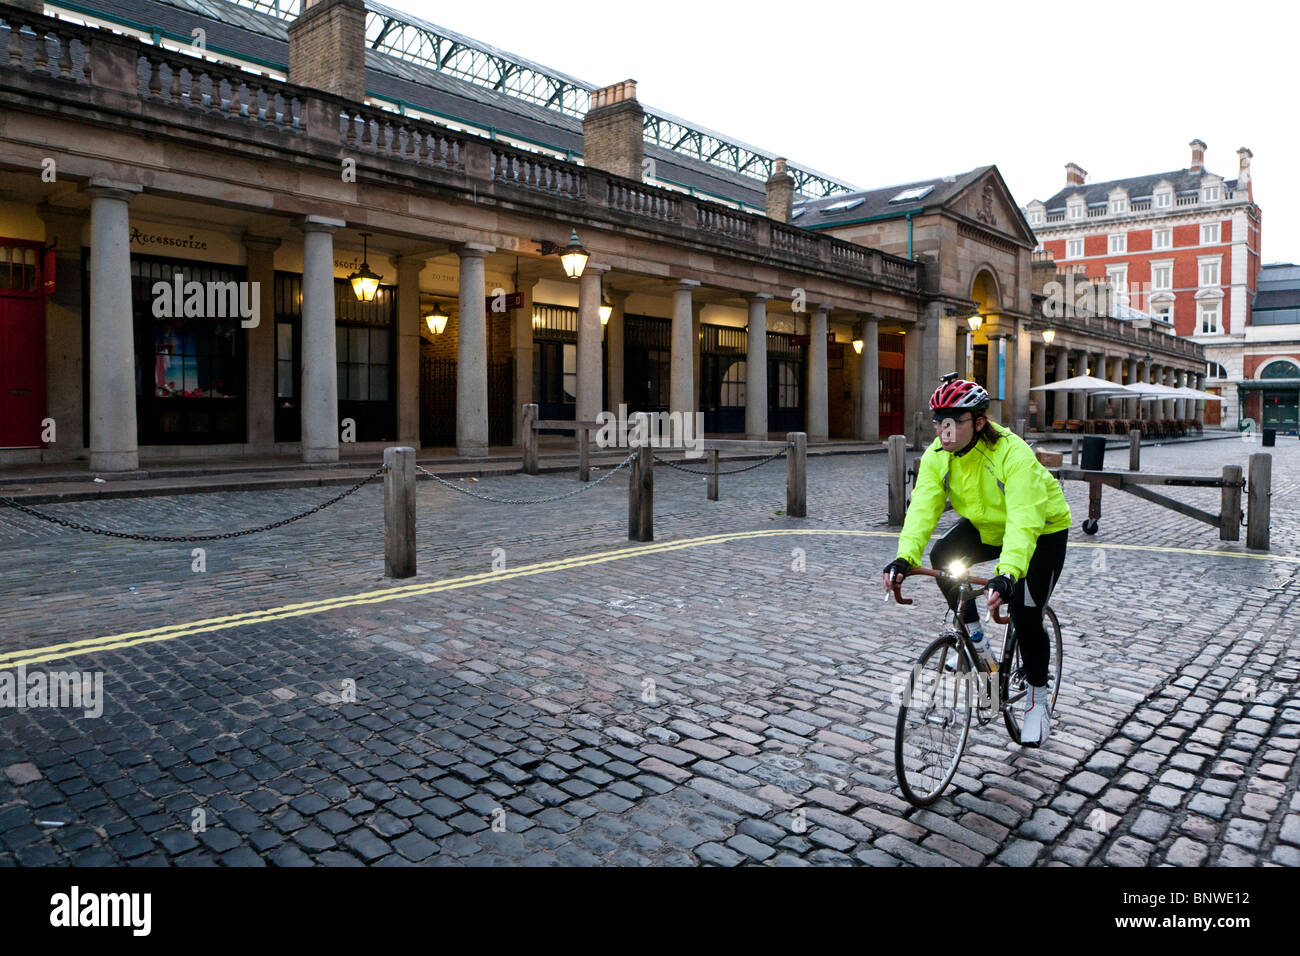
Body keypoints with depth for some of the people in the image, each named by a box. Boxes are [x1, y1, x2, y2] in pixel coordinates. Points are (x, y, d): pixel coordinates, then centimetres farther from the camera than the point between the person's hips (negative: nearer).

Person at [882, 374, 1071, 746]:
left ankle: (1039, 697, 12)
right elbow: (923, 507, -29)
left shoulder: (1013, 454, -35)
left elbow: (1024, 521, -45)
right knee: (943, 555, -22)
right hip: (986, 525, 5)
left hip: (1042, 531, -5)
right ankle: (975, 639, -1)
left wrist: (1008, 573, -60)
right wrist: (905, 557, -45)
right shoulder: (937, 456, -19)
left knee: (1025, 613, -15)